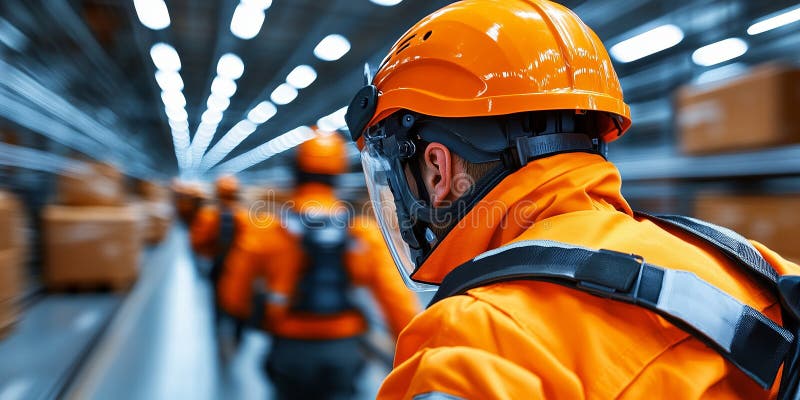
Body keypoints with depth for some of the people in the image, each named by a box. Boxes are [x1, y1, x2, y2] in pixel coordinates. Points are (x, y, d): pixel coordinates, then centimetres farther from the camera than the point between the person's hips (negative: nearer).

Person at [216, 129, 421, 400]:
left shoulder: (266, 229, -10)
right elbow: (396, 297, -10)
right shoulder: (365, 231, -8)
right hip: (343, 350, 0)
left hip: (290, 349, 0)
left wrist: (263, 311, 17)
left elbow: (234, 295, -4)